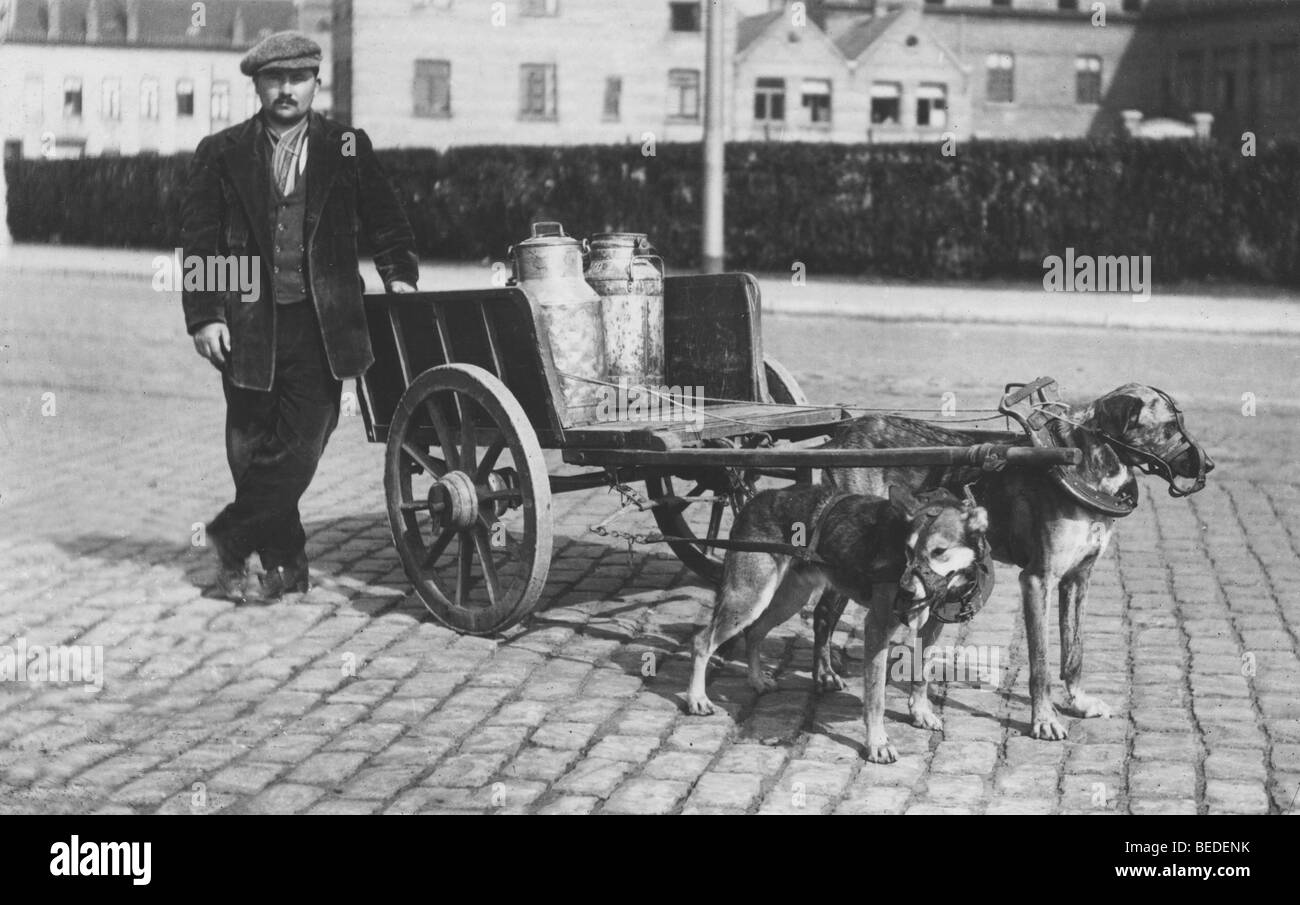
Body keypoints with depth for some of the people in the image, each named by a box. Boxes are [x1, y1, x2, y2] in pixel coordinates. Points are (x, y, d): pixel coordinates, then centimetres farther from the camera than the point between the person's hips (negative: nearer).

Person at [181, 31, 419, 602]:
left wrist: (399, 275, 0)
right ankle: (284, 562, 20)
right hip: (248, 325, 0)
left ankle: (231, 539, 6)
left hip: (321, 325, 0)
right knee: (251, 449, 5)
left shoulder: (347, 148, 9)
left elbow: (385, 223, 15)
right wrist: (204, 316, -6)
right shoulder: (220, 154, 6)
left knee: (301, 443, -10)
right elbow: (199, 243, 3)